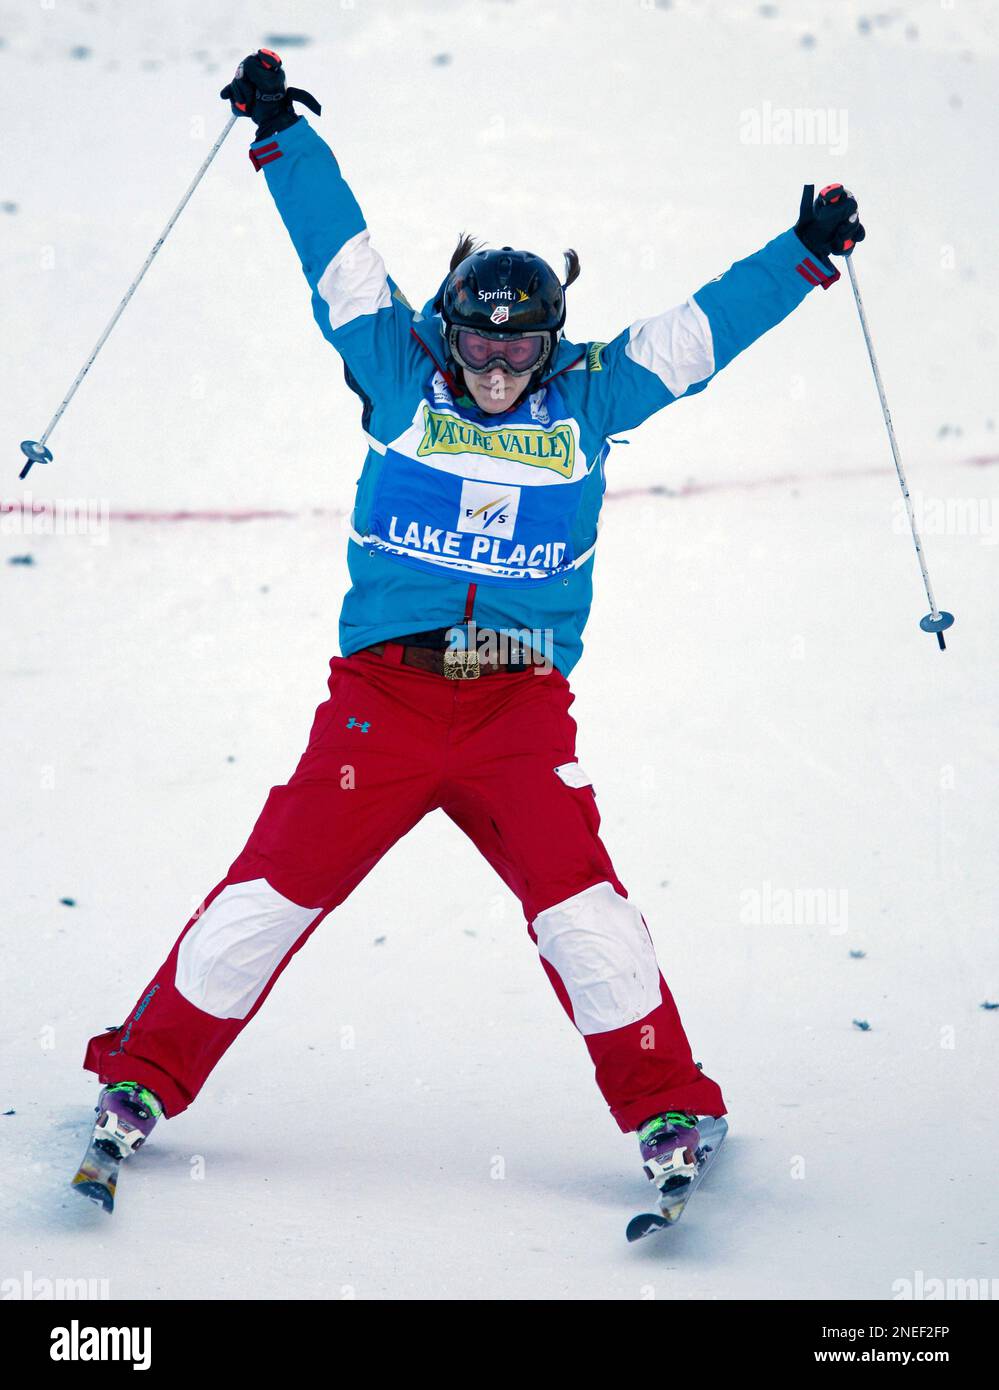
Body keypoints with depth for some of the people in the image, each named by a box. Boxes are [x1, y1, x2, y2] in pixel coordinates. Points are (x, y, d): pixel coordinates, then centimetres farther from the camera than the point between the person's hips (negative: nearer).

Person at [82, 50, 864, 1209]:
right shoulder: (401, 379, 5)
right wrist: (281, 134, 5)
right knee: (275, 888, -4)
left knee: (580, 905, -12)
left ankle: (665, 1109, 0)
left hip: (521, 708, 1)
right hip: (383, 689, -1)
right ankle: (145, 1073, 8)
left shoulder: (587, 399, 8)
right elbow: (338, 247, 5)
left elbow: (706, 327, 11)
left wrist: (808, 252, 9)